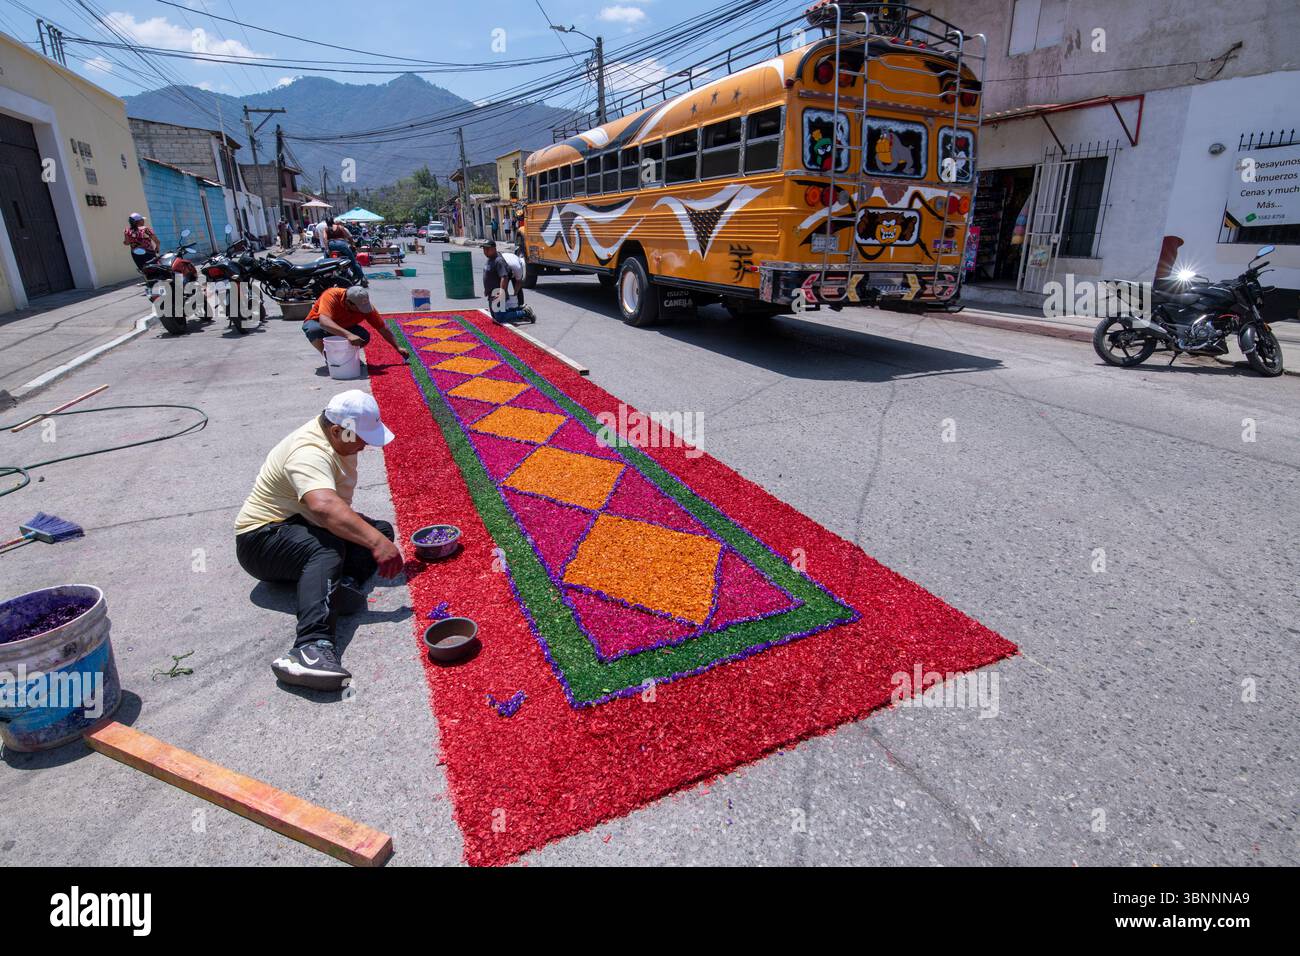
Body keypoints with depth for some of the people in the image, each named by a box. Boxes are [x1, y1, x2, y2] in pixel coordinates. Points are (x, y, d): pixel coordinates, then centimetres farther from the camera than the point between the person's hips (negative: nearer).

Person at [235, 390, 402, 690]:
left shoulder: (336, 433, 2)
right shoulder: (309, 454, -27)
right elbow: (325, 507, -48)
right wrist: (375, 543, -53)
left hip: (301, 527, 10)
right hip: (263, 536, -9)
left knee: (380, 529, -7)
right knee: (326, 549, -39)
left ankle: (345, 582, -32)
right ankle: (312, 647, -55)